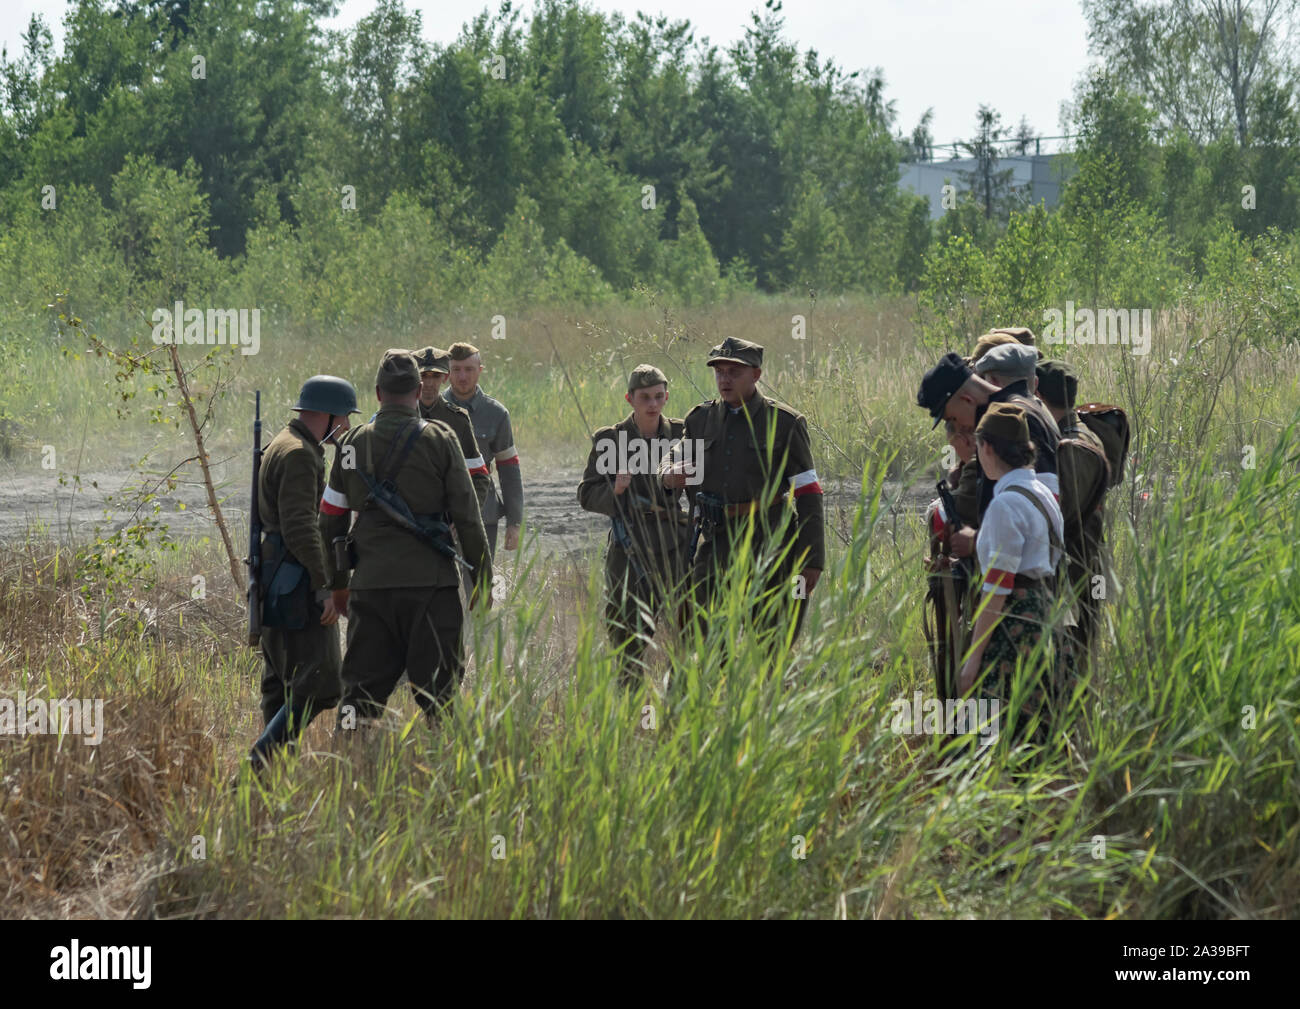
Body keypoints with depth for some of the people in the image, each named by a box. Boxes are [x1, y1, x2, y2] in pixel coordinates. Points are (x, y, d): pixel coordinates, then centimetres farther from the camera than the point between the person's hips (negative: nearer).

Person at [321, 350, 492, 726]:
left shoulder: (352, 443, 8)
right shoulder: (439, 438, -2)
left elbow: (330, 519, 13)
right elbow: (467, 515, -2)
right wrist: (483, 578, 5)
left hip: (369, 583, 3)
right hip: (429, 582, -3)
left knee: (361, 687, 8)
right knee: (439, 693, 0)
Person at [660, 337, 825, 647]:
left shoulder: (784, 422, -1)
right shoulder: (701, 419, 12)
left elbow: (808, 494, -2)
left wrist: (812, 560, -8)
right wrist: (670, 473, -10)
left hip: (768, 543, -4)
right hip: (716, 543, 4)